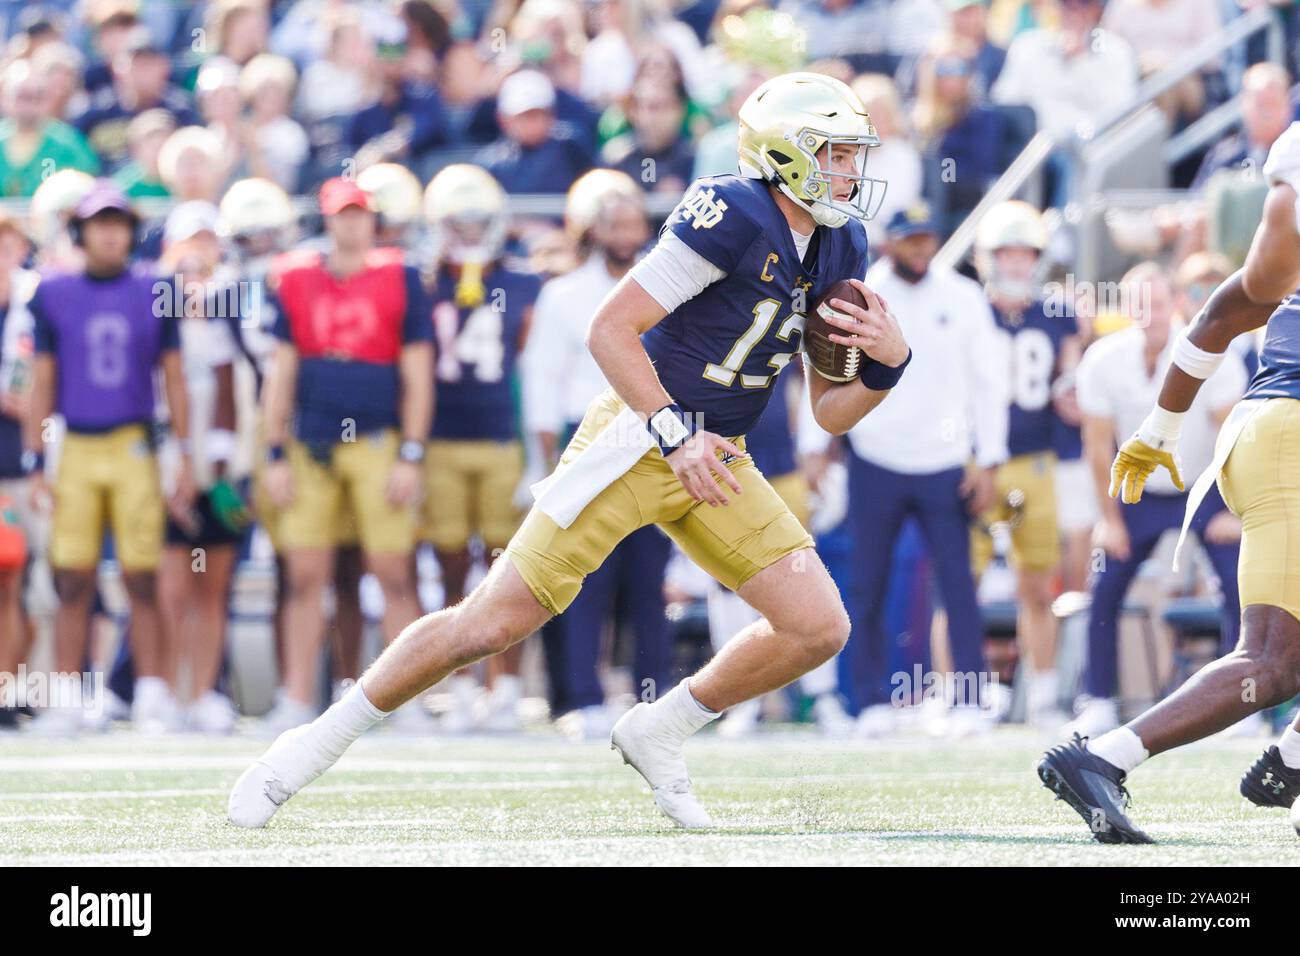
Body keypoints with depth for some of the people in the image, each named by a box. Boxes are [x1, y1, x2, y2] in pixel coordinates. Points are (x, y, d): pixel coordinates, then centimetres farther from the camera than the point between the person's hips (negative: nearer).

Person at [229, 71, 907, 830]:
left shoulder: (840, 249, 6)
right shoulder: (733, 217, -18)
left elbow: (830, 413, 11)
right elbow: (610, 330, -20)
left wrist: (889, 364, -8)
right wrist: (674, 436, -23)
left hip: (713, 458, 7)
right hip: (636, 442, -7)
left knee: (820, 627, -5)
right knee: (493, 624, -9)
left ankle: (660, 733, 15)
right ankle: (316, 746, 6)